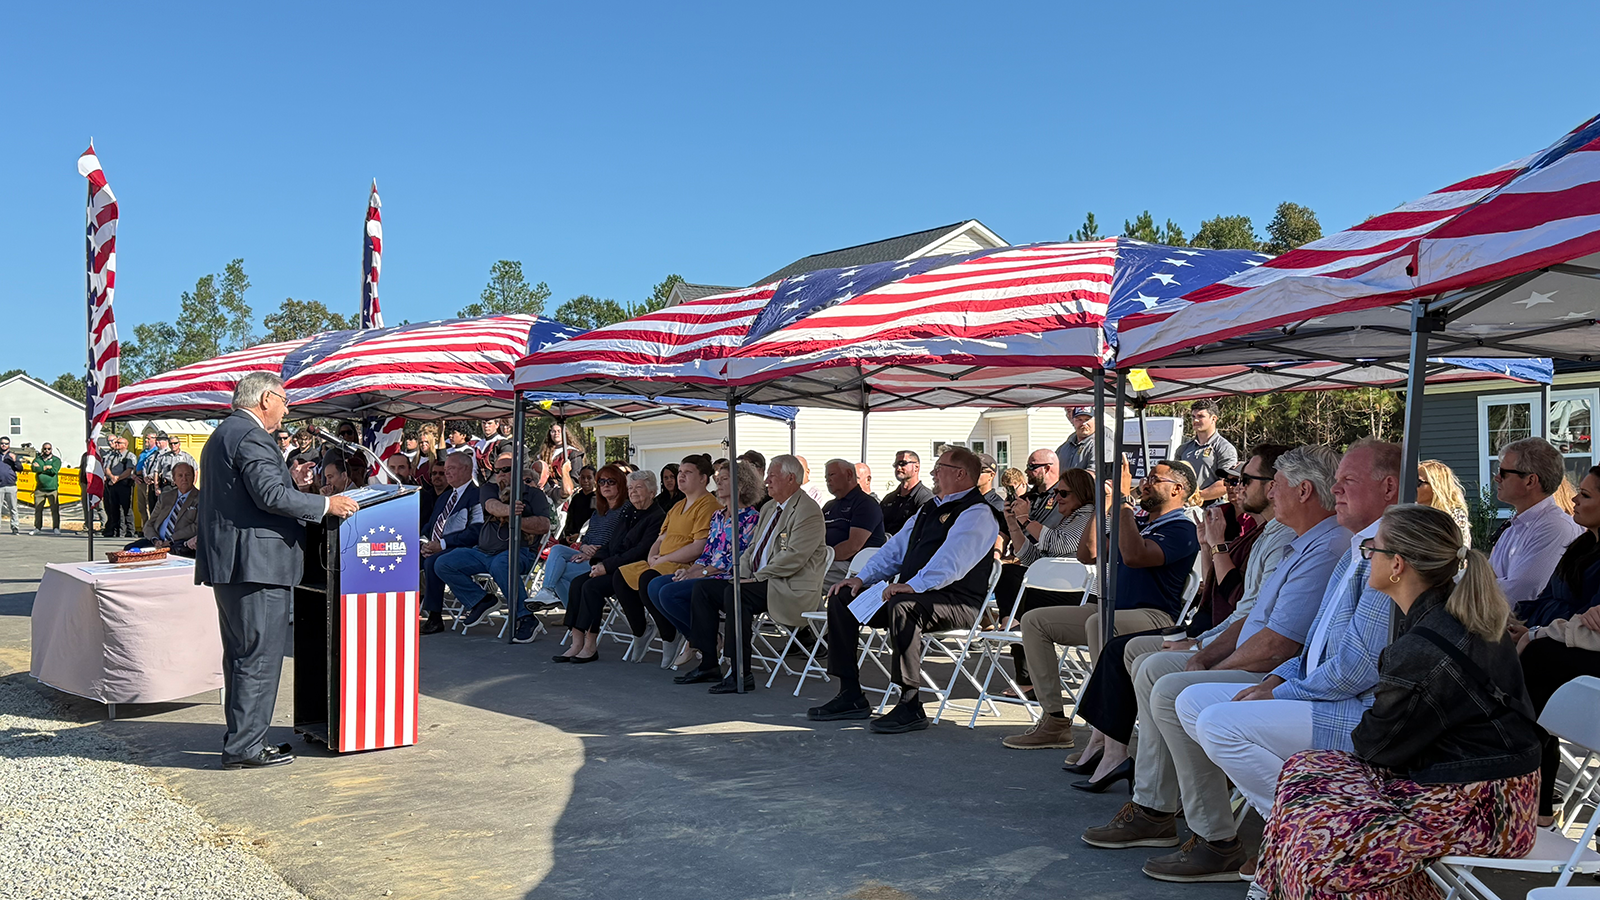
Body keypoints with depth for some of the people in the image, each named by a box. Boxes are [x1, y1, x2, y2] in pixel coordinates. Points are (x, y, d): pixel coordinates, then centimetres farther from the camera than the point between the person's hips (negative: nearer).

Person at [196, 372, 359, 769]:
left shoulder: (223, 434, 20)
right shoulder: (250, 436, -14)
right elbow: (270, 495, -23)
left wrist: (289, 479, 19)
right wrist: (326, 504, -16)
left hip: (226, 561, 11)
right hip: (255, 563, -11)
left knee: (240, 654, 16)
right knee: (259, 657, -6)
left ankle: (241, 738, 24)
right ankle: (245, 747, -2)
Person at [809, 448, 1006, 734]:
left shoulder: (977, 513, -9)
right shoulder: (929, 508, 22)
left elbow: (951, 560, -25)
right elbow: (896, 547, 24)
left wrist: (913, 585, -37)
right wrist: (862, 577, 9)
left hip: (957, 603, -9)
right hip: (909, 591, 10)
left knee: (902, 606, -39)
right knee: (842, 598, 0)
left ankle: (911, 706, -31)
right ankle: (851, 696, 0)